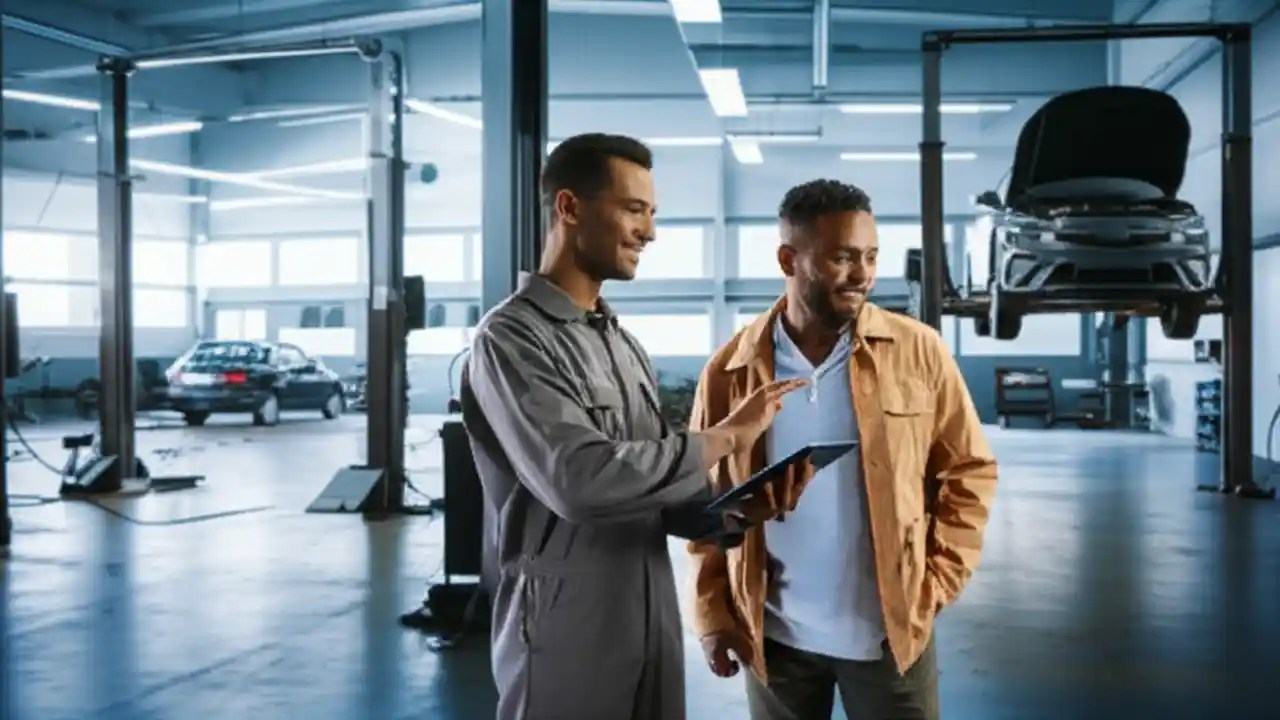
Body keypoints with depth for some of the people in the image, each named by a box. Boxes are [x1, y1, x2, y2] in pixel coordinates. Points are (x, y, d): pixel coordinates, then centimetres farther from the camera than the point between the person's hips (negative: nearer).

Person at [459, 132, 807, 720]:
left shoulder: (622, 343, 11)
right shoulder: (511, 339, -14)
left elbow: (652, 481, 9)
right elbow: (579, 480, -26)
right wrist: (724, 437, -18)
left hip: (651, 624, 7)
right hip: (567, 634, -7)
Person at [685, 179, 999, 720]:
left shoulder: (918, 352, -4)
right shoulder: (729, 371, -3)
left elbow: (969, 471, 2)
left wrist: (937, 581, -5)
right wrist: (712, 614, -3)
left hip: (890, 632, 0)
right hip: (774, 636, 1)